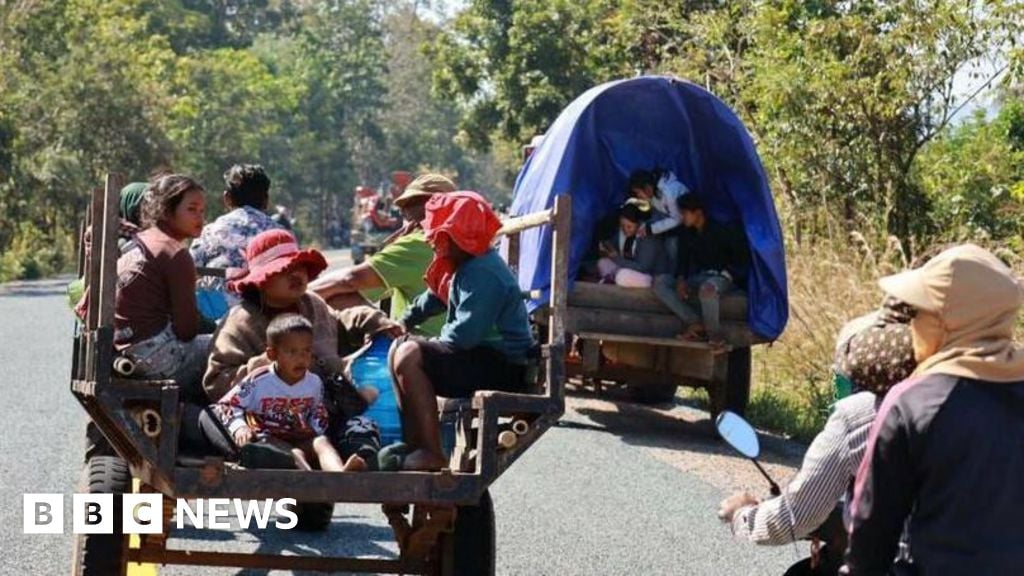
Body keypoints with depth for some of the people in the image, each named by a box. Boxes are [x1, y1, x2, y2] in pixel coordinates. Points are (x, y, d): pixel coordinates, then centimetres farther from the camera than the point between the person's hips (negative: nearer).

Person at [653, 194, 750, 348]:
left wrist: (728, 274, -17)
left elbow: (743, 257, -6)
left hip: (722, 277, -7)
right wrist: (681, 280, -9)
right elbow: (682, 262, 11)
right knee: (659, 282, -13)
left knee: (708, 287, -45)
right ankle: (695, 323, -22)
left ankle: (714, 334, -25)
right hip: (699, 277, 7)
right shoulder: (686, 235, 7)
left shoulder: (722, 230, -10)